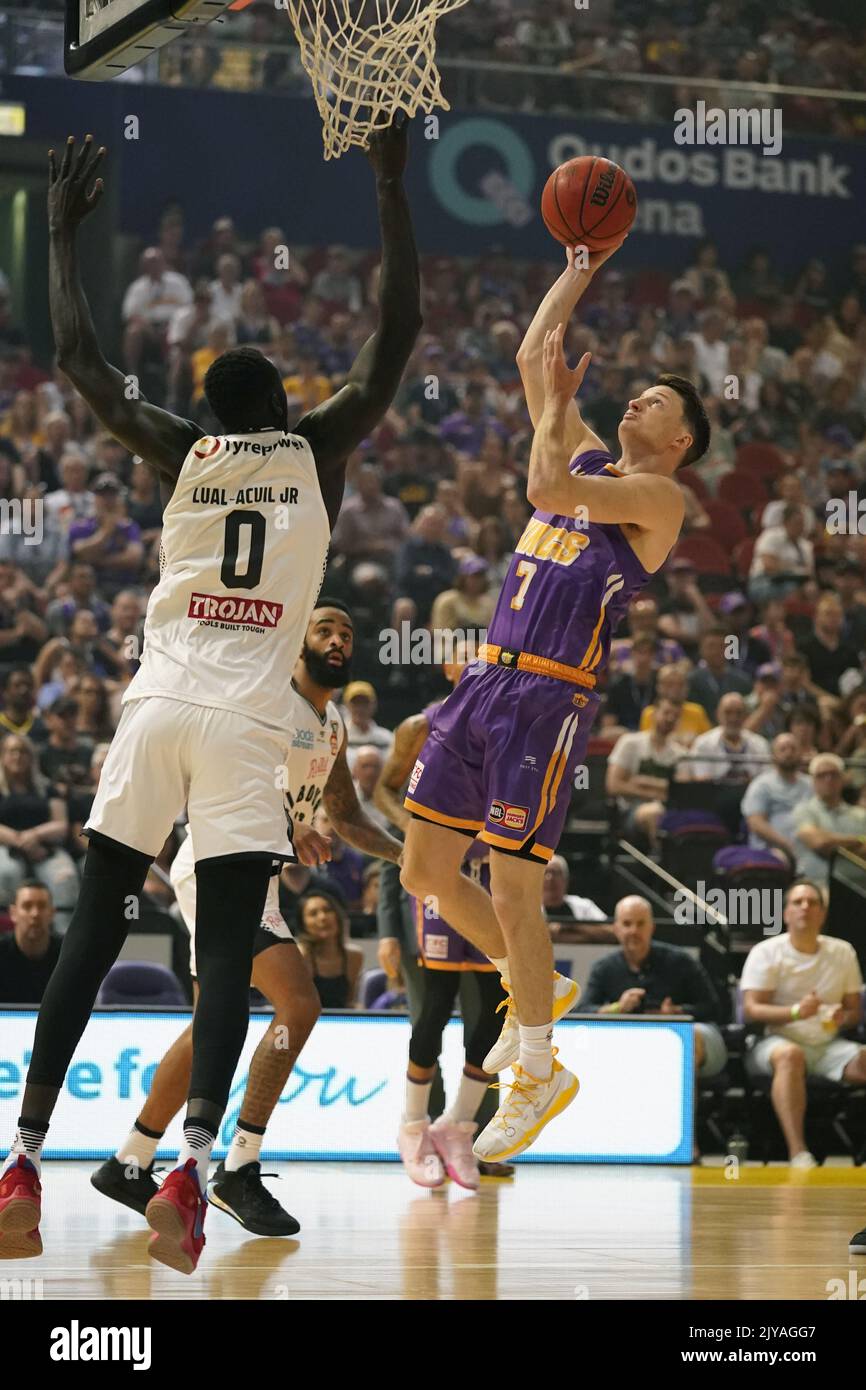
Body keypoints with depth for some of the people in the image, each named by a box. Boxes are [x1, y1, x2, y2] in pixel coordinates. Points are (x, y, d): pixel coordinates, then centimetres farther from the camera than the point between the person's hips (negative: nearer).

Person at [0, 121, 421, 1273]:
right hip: (246, 718, -2)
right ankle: (193, 1163, -26)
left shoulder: (178, 452, 13)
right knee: (227, 953, -7)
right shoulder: (320, 449, 9)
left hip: (155, 705, 2)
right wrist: (391, 186, 14)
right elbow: (399, 330, 11)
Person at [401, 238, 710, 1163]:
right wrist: (582, 266, 24)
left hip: (550, 698, -8)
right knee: (425, 869, 7)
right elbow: (535, 353, 24)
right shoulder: (590, 462, 20)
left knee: (511, 885, -9)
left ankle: (538, 1074, 4)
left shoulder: (658, 497, -3)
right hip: (486, 680, 8)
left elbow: (548, 489, -18)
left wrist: (557, 409, -4)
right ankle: (534, 989, 27)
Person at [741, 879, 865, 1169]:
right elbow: (751, 1010, -8)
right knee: (790, 1055, -39)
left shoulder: (843, 952, 14)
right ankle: (797, 1153, -49)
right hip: (779, 1039, -4)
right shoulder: (766, 953, 1)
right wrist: (796, 1012, -24)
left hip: (828, 1045, 4)